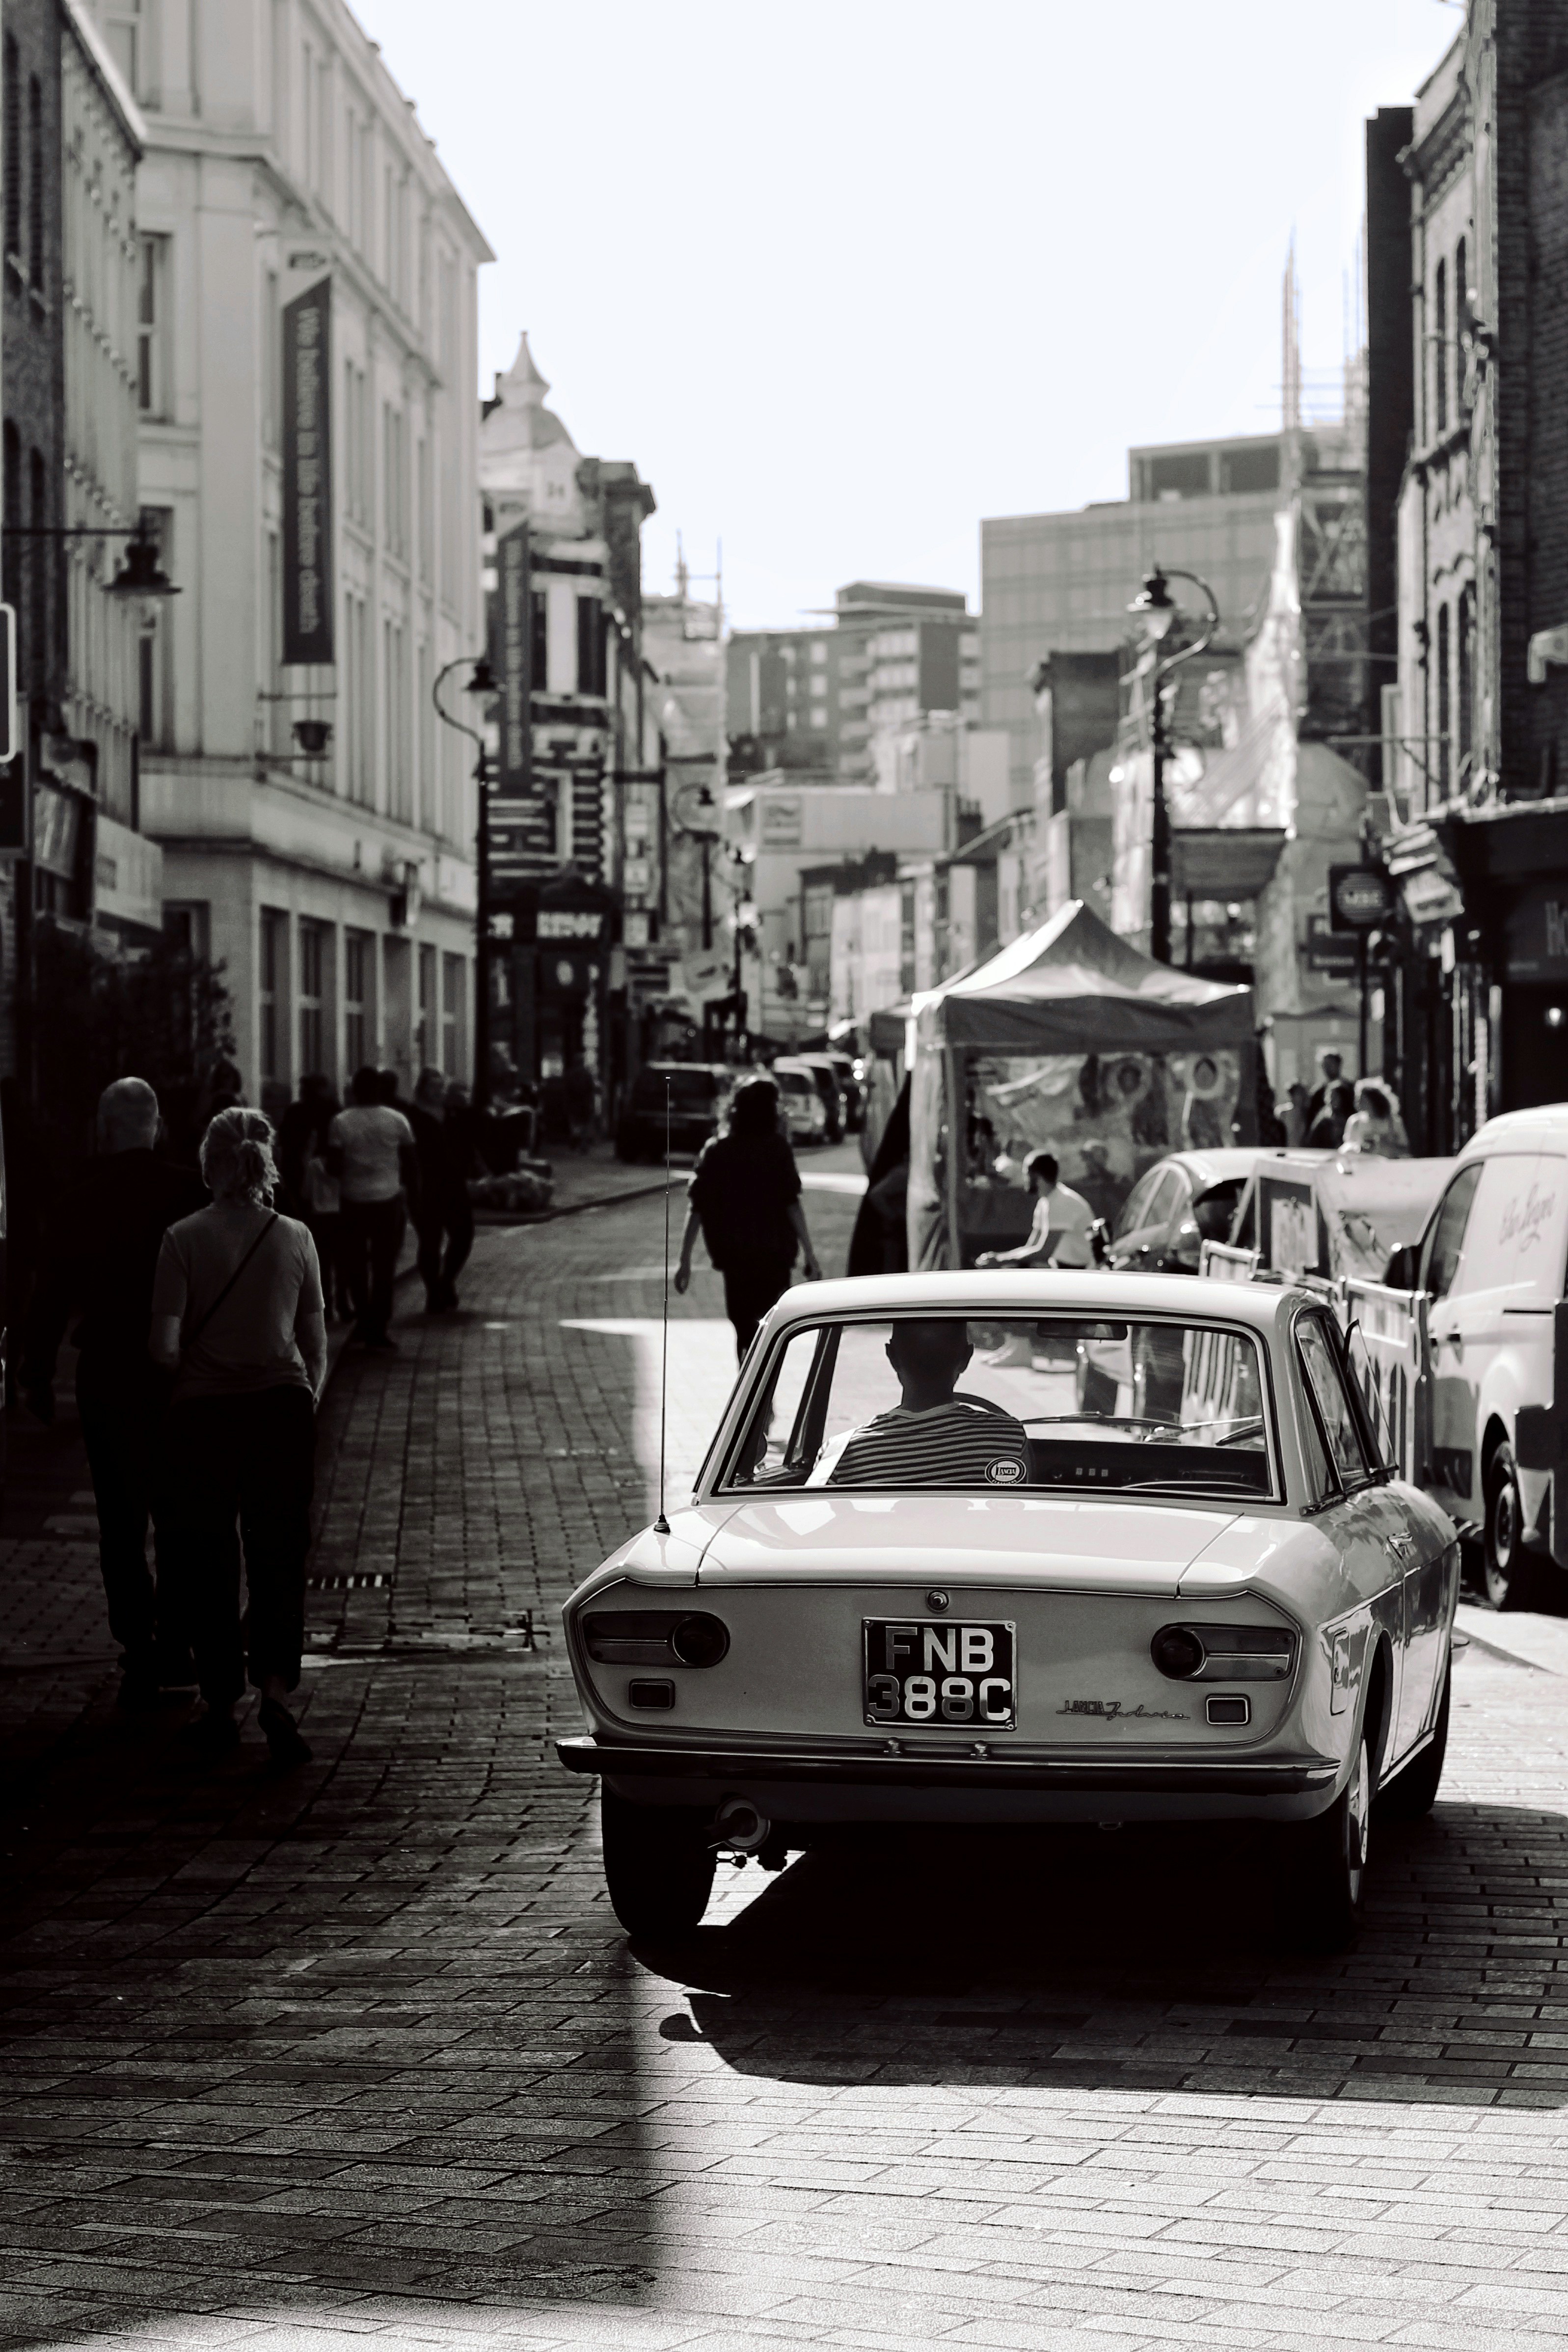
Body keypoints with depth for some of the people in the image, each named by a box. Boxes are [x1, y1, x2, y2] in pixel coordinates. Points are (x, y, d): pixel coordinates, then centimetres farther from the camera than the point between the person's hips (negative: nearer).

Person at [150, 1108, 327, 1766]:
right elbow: (316, 1346, 6)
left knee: (208, 1564, 10)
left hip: (204, 1414, -1)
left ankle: (221, 1707, 15)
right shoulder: (295, 1238, 0)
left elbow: (165, 1347, -9)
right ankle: (276, 1688, -11)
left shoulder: (185, 1239, -7)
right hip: (283, 1411, 1)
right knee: (278, 1558, 7)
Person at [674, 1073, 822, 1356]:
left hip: (732, 1256, 3)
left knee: (744, 1330, 15)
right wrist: (810, 1255, -7)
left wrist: (685, 1260, 3)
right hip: (773, 1256, -3)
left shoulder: (715, 1150, 2)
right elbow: (792, 1205, -10)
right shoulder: (777, 1148, -6)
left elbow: (696, 1209, 0)